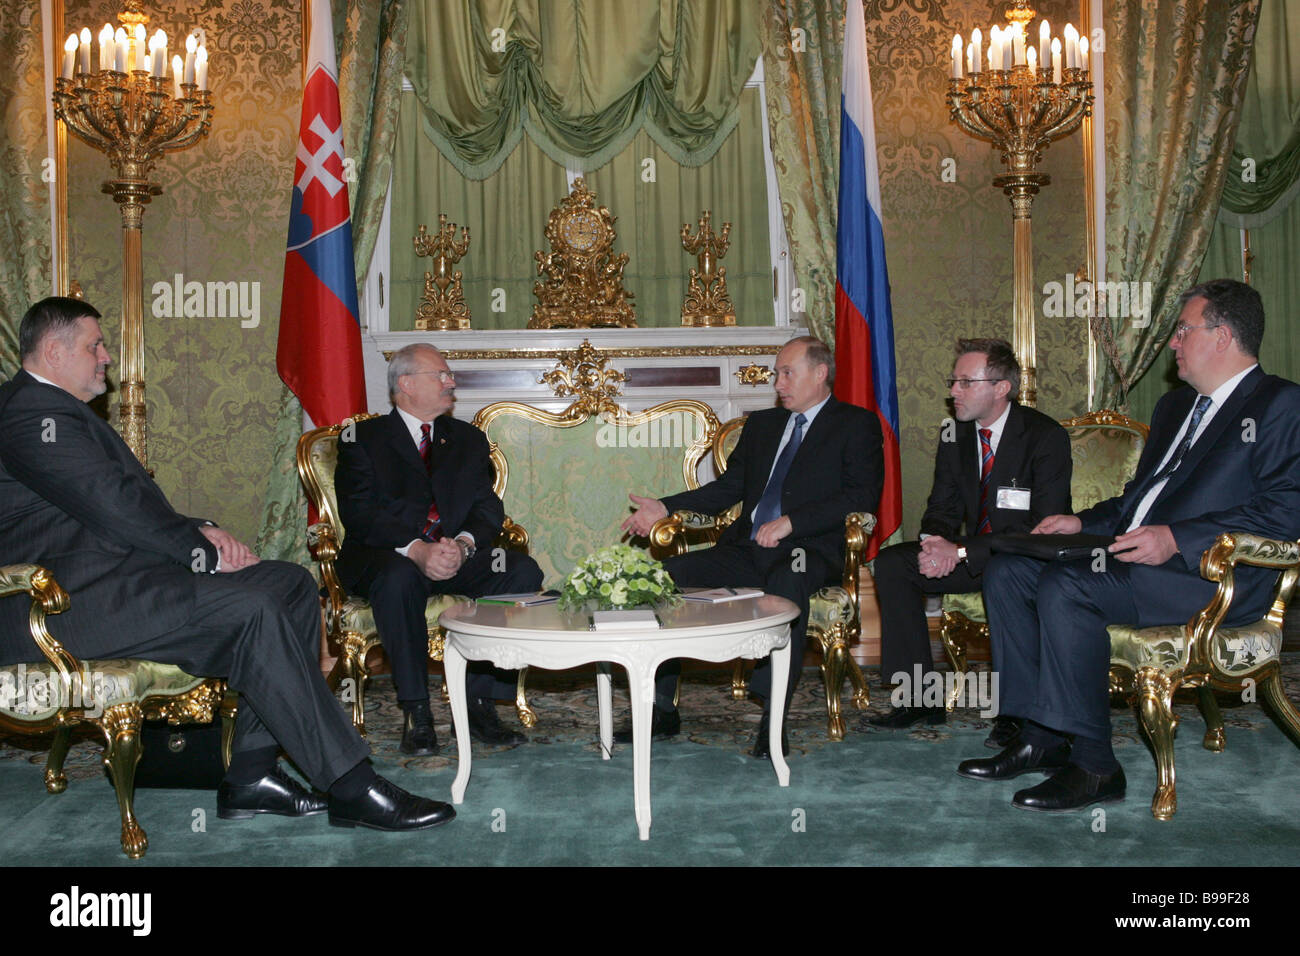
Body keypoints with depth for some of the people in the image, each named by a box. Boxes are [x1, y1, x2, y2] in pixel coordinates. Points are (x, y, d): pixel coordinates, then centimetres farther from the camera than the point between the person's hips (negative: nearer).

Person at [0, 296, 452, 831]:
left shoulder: (55, 408, 26)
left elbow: (132, 503, 21)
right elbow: (114, 506, -18)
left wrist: (199, 531, 3)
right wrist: (204, 552, -11)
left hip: (110, 575, 11)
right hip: (73, 602, -11)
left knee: (292, 585, 0)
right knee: (252, 611, -28)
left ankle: (252, 773, -5)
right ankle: (351, 787, -22)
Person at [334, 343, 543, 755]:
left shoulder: (468, 439, 20)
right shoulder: (363, 438, 6)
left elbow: (487, 507, 8)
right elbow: (359, 513, -8)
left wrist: (463, 544, -15)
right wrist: (415, 549, -25)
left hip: (457, 556, 4)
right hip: (386, 556, -4)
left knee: (524, 571, -23)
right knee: (400, 577, -38)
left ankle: (478, 701, -21)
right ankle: (416, 713, -28)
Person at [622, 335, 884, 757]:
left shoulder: (857, 425, 6)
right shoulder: (762, 424, 24)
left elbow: (863, 495, -8)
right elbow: (728, 488, 23)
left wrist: (790, 521, -17)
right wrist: (665, 508, 9)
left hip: (808, 550, -6)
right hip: (747, 548, 6)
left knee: (786, 583, -40)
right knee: (667, 573, -16)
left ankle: (772, 718, -31)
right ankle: (663, 709, -9)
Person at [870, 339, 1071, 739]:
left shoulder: (1046, 436, -16)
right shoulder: (955, 435, 4)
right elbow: (942, 508, 9)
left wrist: (962, 552, -28)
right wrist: (936, 544, -17)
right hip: (970, 555, 6)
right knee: (891, 563, -12)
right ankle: (920, 694, -9)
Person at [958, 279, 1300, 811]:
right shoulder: (1175, 406, 26)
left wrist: (1176, 539, -23)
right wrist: (1083, 522, 11)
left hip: (1213, 576, -9)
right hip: (1132, 556, 9)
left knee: (1063, 587, -30)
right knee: (1006, 572, -7)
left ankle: (1094, 766, -20)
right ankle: (1041, 738, -5)